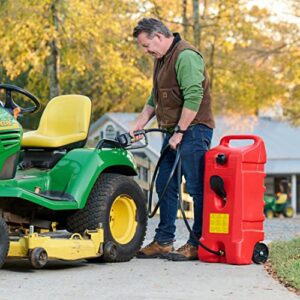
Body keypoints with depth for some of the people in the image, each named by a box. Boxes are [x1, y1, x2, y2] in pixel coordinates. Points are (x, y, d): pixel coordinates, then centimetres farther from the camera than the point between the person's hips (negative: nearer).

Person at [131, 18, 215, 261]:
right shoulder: (162, 59, 18)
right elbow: (155, 97, 28)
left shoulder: (186, 56, -15)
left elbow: (194, 97, -22)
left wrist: (180, 131, -20)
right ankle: (163, 242, 17)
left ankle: (197, 245, -2)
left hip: (192, 131, -10)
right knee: (165, 186, 11)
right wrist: (141, 122, 17)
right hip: (174, 133, 10)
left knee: (197, 188, -6)